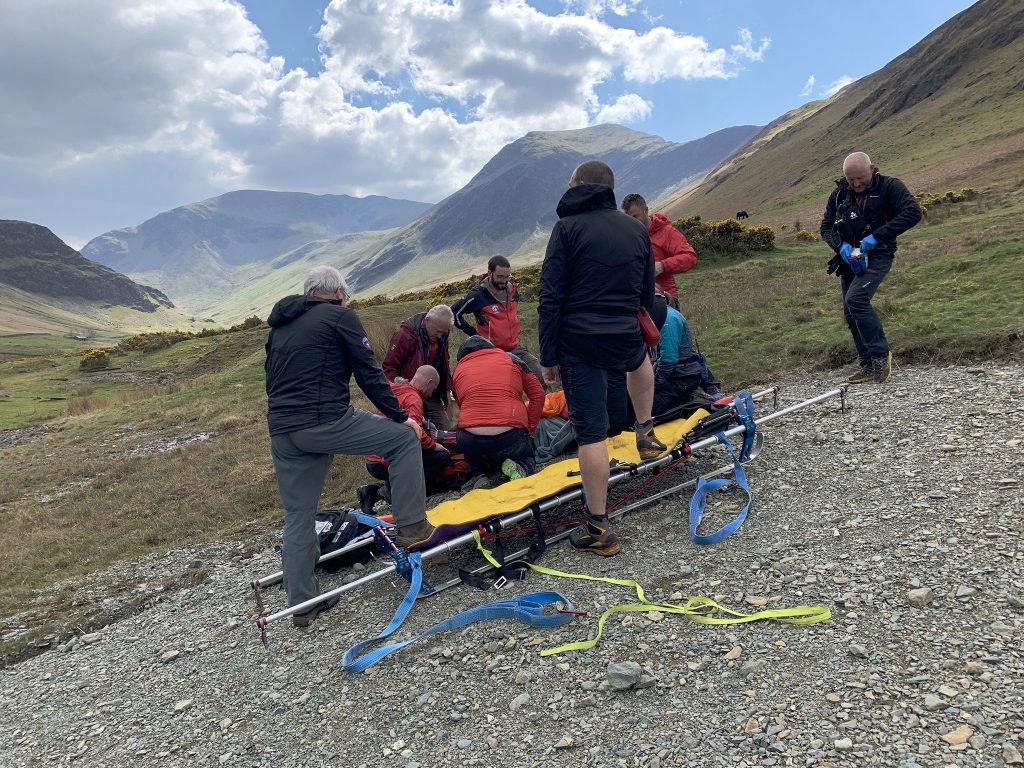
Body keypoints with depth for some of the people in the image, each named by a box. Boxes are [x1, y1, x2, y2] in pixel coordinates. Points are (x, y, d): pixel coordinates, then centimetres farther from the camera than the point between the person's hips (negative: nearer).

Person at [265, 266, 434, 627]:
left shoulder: (280, 326, 24)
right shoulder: (341, 316, 2)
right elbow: (369, 375, -3)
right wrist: (401, 416, 4)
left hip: (280, 432, 7)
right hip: (326, 421, -7)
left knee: (297, 519, 16)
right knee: (404, 438, 9)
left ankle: (302, 604, 24)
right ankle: (411, 526, 7)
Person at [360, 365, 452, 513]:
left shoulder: (391, 393, 17)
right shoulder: (413, 398, -11)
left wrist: (422, 421, 21)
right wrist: (434, 445, -7)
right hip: (386, 463, -9)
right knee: (443, 456, -10)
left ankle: (374, 490, 7)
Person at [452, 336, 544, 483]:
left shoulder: (458, 370, 19)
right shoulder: (509, 358, 16)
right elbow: (538, 394, 12)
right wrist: (530, 429, 16)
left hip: (469, 442, 1)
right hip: (511, 437, -1)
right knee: (527, 459, 30)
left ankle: (479, 472, 3)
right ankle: (518, 468, -4)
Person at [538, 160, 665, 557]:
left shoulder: (568, 227, -2)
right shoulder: (637, 229, 12)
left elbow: (551, 297, -9)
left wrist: (548, 356, -5)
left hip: (579, 343, -4)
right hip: (626, 338, 4)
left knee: (591, 432, -1)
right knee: (639, 359, 40)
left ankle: (599, 530, 5)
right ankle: (645, 432, 41)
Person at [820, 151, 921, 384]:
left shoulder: (889, 187, -7)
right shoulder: (839, 193, 6)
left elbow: (913, 212, -18)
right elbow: (826, 227, 7)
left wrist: (877, 236, -24)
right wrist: (841, 246, -13)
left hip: (877, 255, -6)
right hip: (850, 257, 6)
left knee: (855, 298, -26)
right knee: (850, 313, 4)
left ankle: (881, 354, -14)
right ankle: (869, 366, 14)